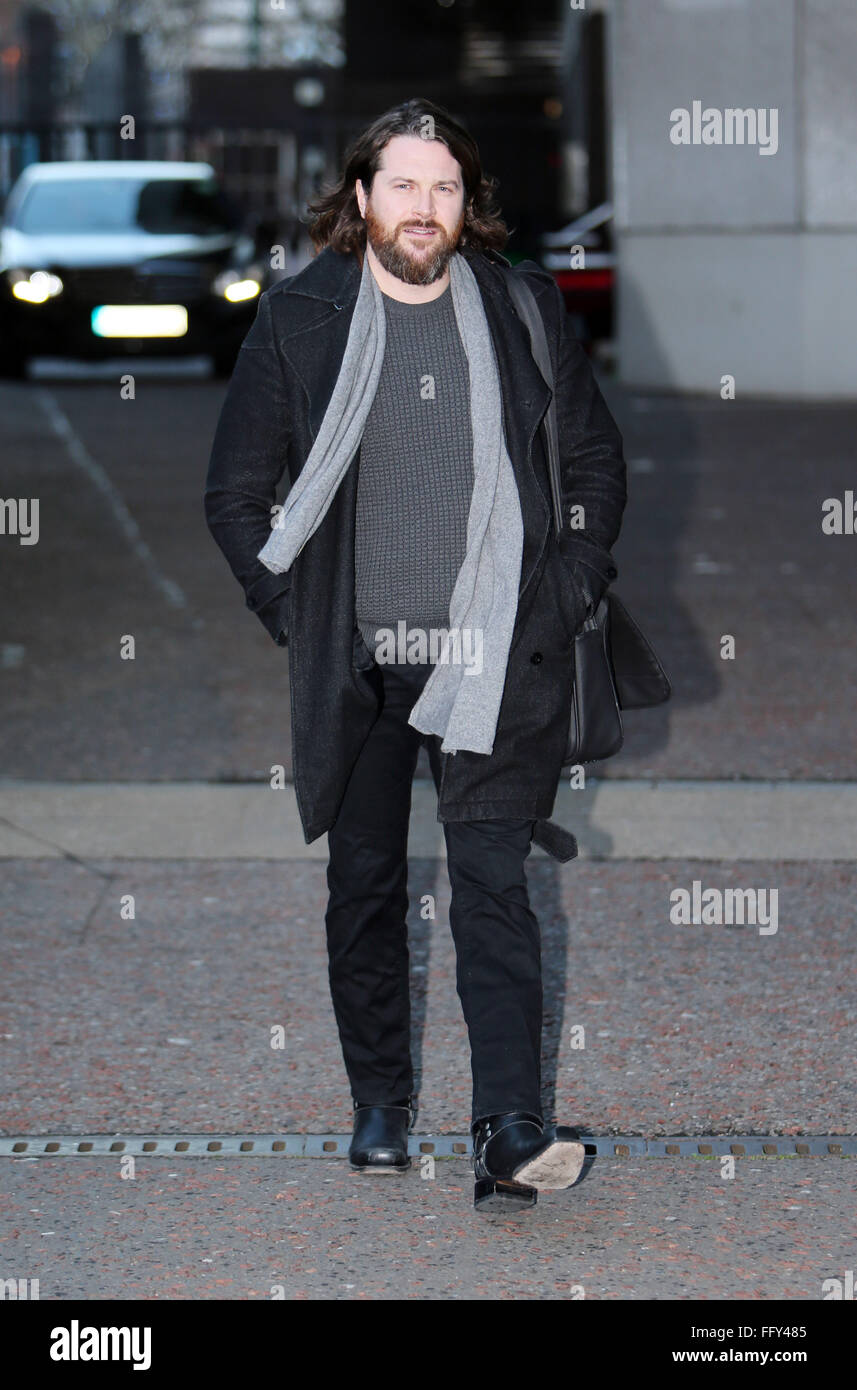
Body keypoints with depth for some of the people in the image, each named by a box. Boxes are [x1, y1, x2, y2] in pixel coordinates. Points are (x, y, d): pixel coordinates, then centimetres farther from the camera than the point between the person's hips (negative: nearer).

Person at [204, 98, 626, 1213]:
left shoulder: (522, 309, 3)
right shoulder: (300, 318, 0)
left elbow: (597, 462, 13)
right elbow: (235, 493, 7)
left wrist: (566, 595, 4)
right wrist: (291, 612, -1)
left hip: (493, 657, -1)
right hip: (355, 661, 1)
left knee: (493, 883, -9)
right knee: (364, 884, 9)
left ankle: (510, 1133, -16)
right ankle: (381, 1104, 22)